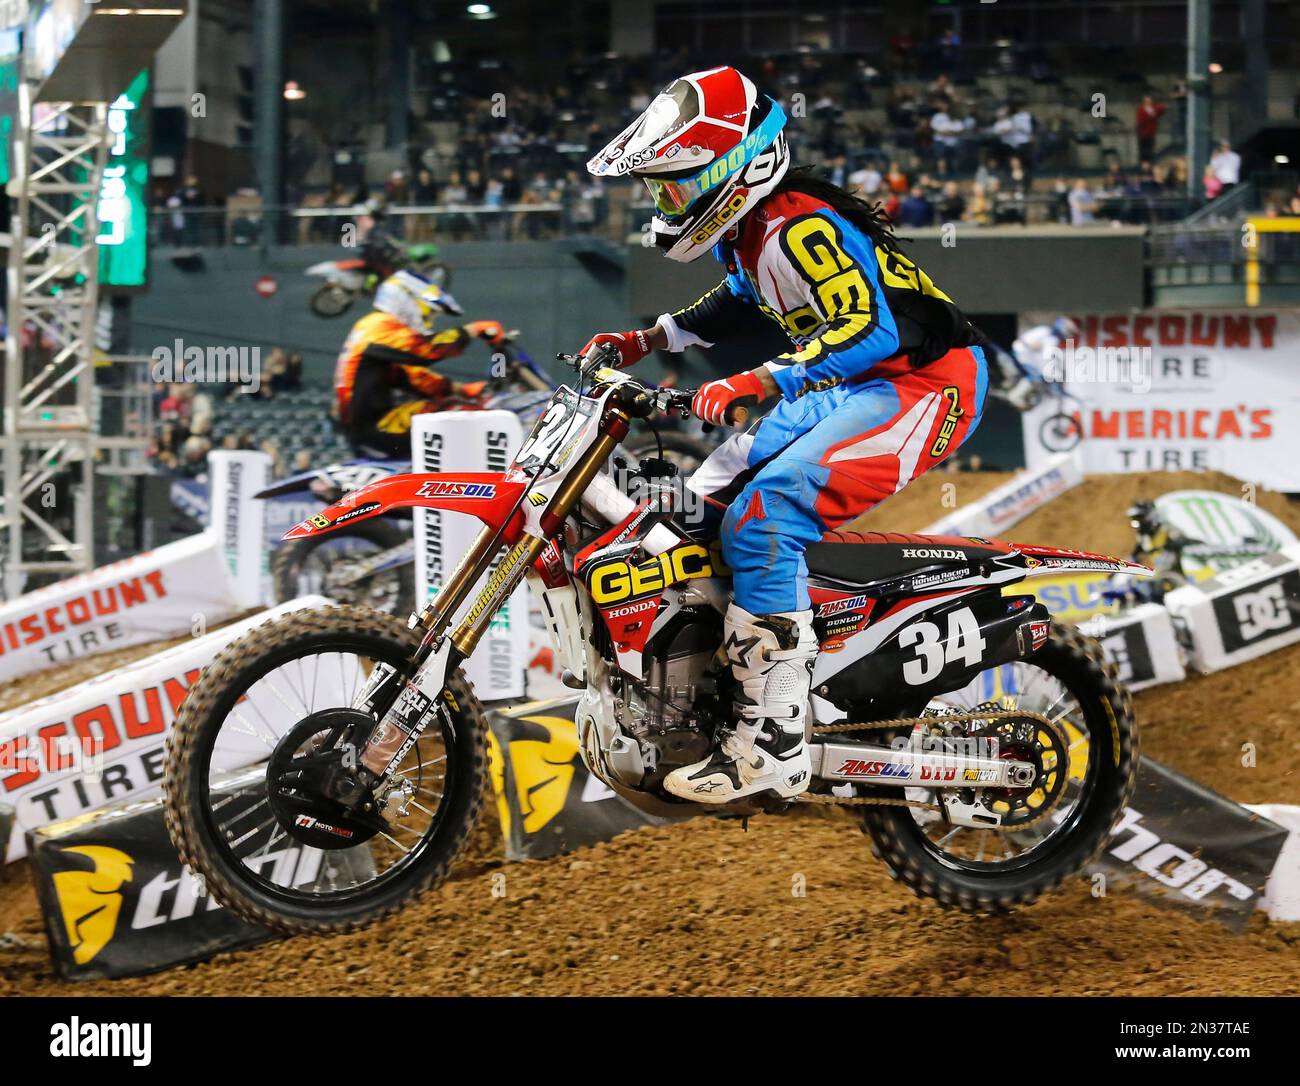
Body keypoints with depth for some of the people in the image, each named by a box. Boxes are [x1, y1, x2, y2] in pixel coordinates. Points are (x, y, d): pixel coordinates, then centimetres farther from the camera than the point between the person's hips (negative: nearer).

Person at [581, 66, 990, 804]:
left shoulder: (802, 226, -22)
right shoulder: (747, 230, 9)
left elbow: (871, 328, -33)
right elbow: (741, 300, 32)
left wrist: (759, 382, -41)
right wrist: (644, 342, 24)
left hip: (925, 385, -11)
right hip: (854, 389, 11)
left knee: (763, 516, -27)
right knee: (703, 502, 14)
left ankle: (773, 743, -27)